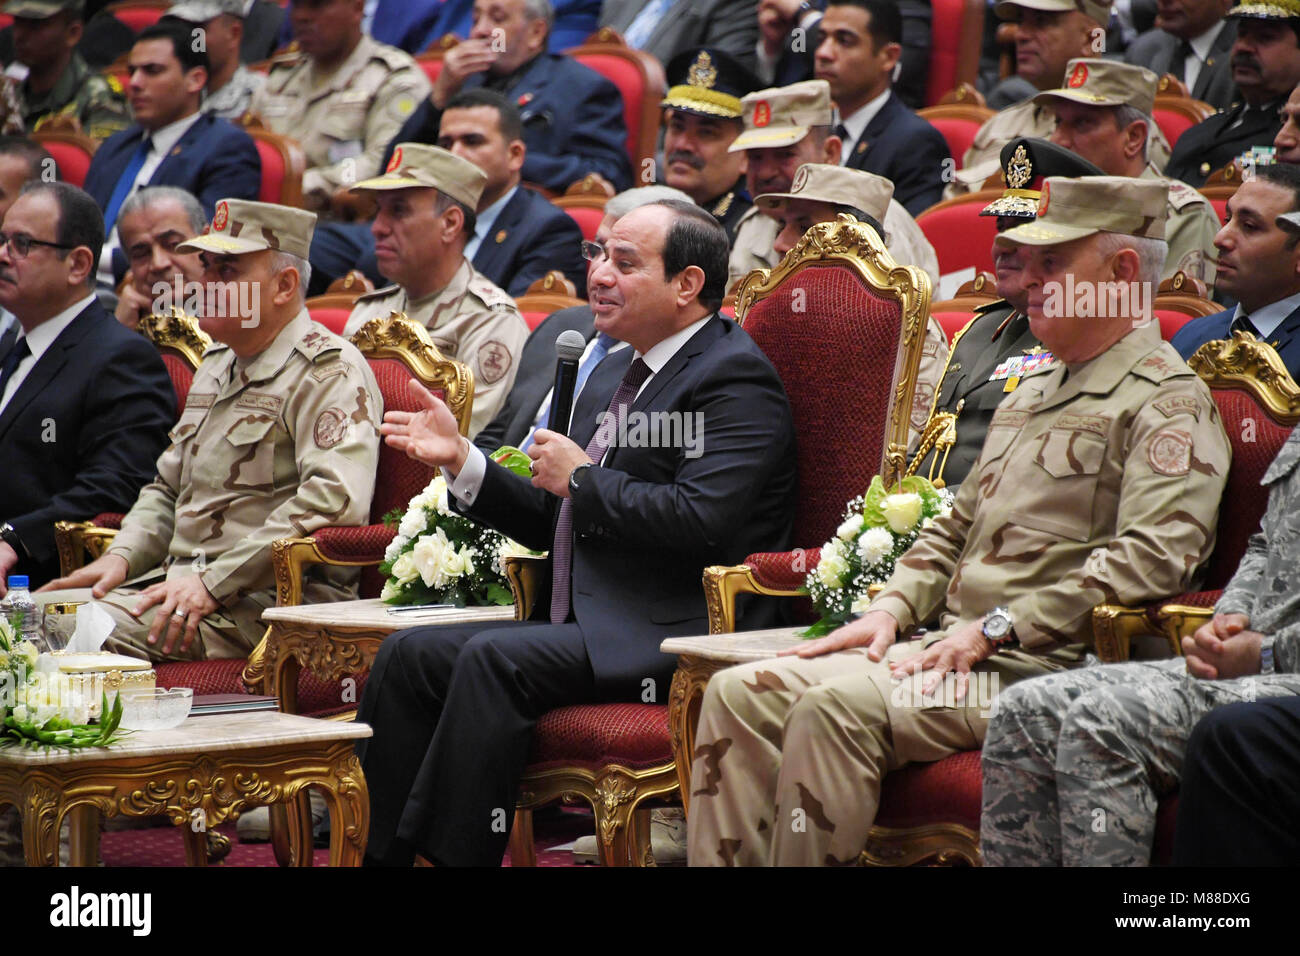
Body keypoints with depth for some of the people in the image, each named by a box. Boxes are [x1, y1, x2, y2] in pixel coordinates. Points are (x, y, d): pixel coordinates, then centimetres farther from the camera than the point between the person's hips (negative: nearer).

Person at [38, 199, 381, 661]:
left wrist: (212, 584, -23)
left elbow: (335, 501, -23)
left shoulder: (329, 371, -8)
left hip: (263, 604, -9)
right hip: (177, 581, 9)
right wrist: (121, 557, 9)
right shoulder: (217, 365, 23)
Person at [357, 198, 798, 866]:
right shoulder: (612, 376, 21)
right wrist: (461, 460, 12)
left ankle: (453, 851, -24)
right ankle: (375, 850, -7)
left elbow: (702, 522, -23)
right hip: (588, 628, 10)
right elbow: (556, 523, 25)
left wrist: (581, 477, -11)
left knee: (495, 658, -28)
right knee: (408, 654, -5)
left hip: (671, 635, -10)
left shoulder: (734, 377, -9)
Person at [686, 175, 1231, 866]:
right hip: (952, 647, 9)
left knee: (837, 705, -30)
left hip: (1044, 671, -9)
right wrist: (892, 610, 9)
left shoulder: (1168, 402, -6)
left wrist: (993, 630, -19)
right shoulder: (1032, 393, 25)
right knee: (740, 694, -8)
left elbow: (1153, 558, -19)